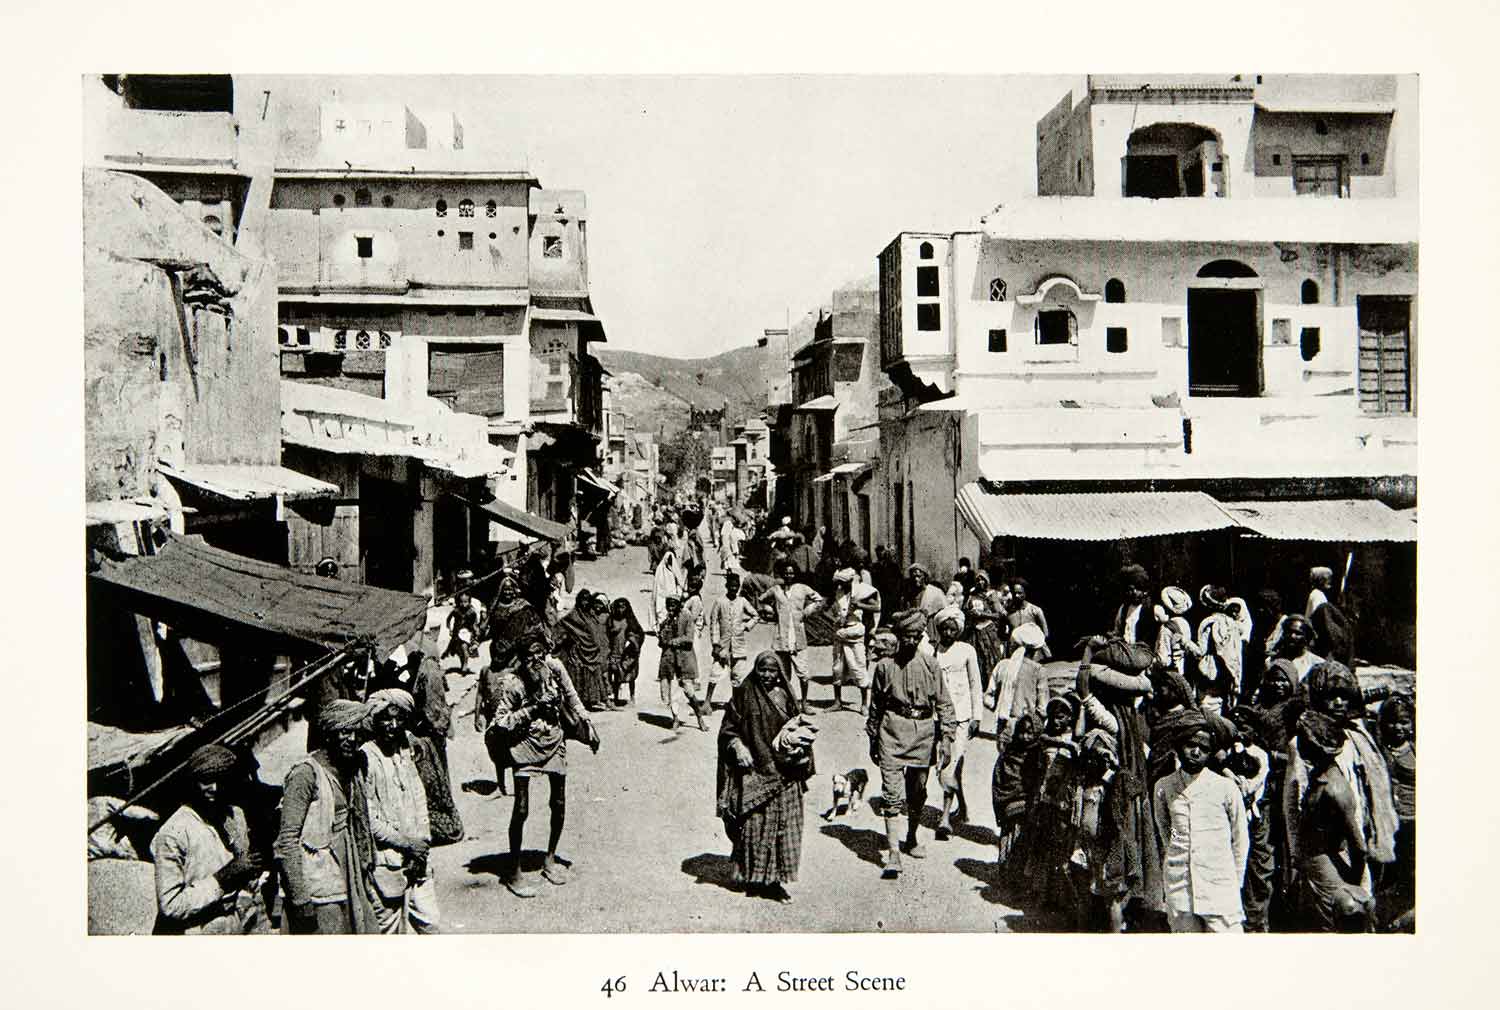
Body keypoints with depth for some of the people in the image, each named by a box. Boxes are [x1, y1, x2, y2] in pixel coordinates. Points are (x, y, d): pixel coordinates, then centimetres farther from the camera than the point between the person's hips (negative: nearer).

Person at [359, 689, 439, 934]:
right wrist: (407, 844, -12)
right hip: (386, 861, -6)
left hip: (417, 857, 6)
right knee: (389, 927, 3)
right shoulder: (366, 758, -12)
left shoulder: (406, 750, 8)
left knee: (429, 922, 9)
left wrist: (422, 842, 0)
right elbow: (369, 820, -14)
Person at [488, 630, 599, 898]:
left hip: (554, 740, 4)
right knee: (521, 809, -6)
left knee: (559, 805, 11)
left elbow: (572, 699, 8)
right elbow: (501, 720, -16)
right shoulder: (512, 681, -17)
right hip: (525, 744, -4)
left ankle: (550, 859, 30)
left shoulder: (554, 668, -6)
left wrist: (588, 727, 10)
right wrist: (533, 709, -22)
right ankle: (514, 871, 7)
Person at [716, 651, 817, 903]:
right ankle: (752, 878, 18)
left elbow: (797, 728, 16)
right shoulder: (744, 694, -3)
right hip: (754, 771, -3)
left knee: (783, 826, 2)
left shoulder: (785, 695, 7)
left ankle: (774, 881, 11)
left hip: (782, 772, 3)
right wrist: (738, 749, -15)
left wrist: (798, 743, -3)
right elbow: (728, 729, 0)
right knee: (754, 824, 2)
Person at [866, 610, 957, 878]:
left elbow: (944, 705, 2)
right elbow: (875, 706, 12)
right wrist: (873, 740, 15)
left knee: (917, 793, 14)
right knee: (893, 795, -9)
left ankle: (911, 838, 35)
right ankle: (893, 854, -10)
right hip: (893, 732, -1)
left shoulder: (930, 666, 2)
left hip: (923, 733, 2)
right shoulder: (885, 666, 2)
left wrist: (946, 739, -6)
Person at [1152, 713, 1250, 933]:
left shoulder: (1225, 787, -1)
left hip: (1219, 889, -2)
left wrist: (1235, 881, 8)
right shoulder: (1163, 786, 6)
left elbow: (1240, 839, 7)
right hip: (1178, 888, 2)